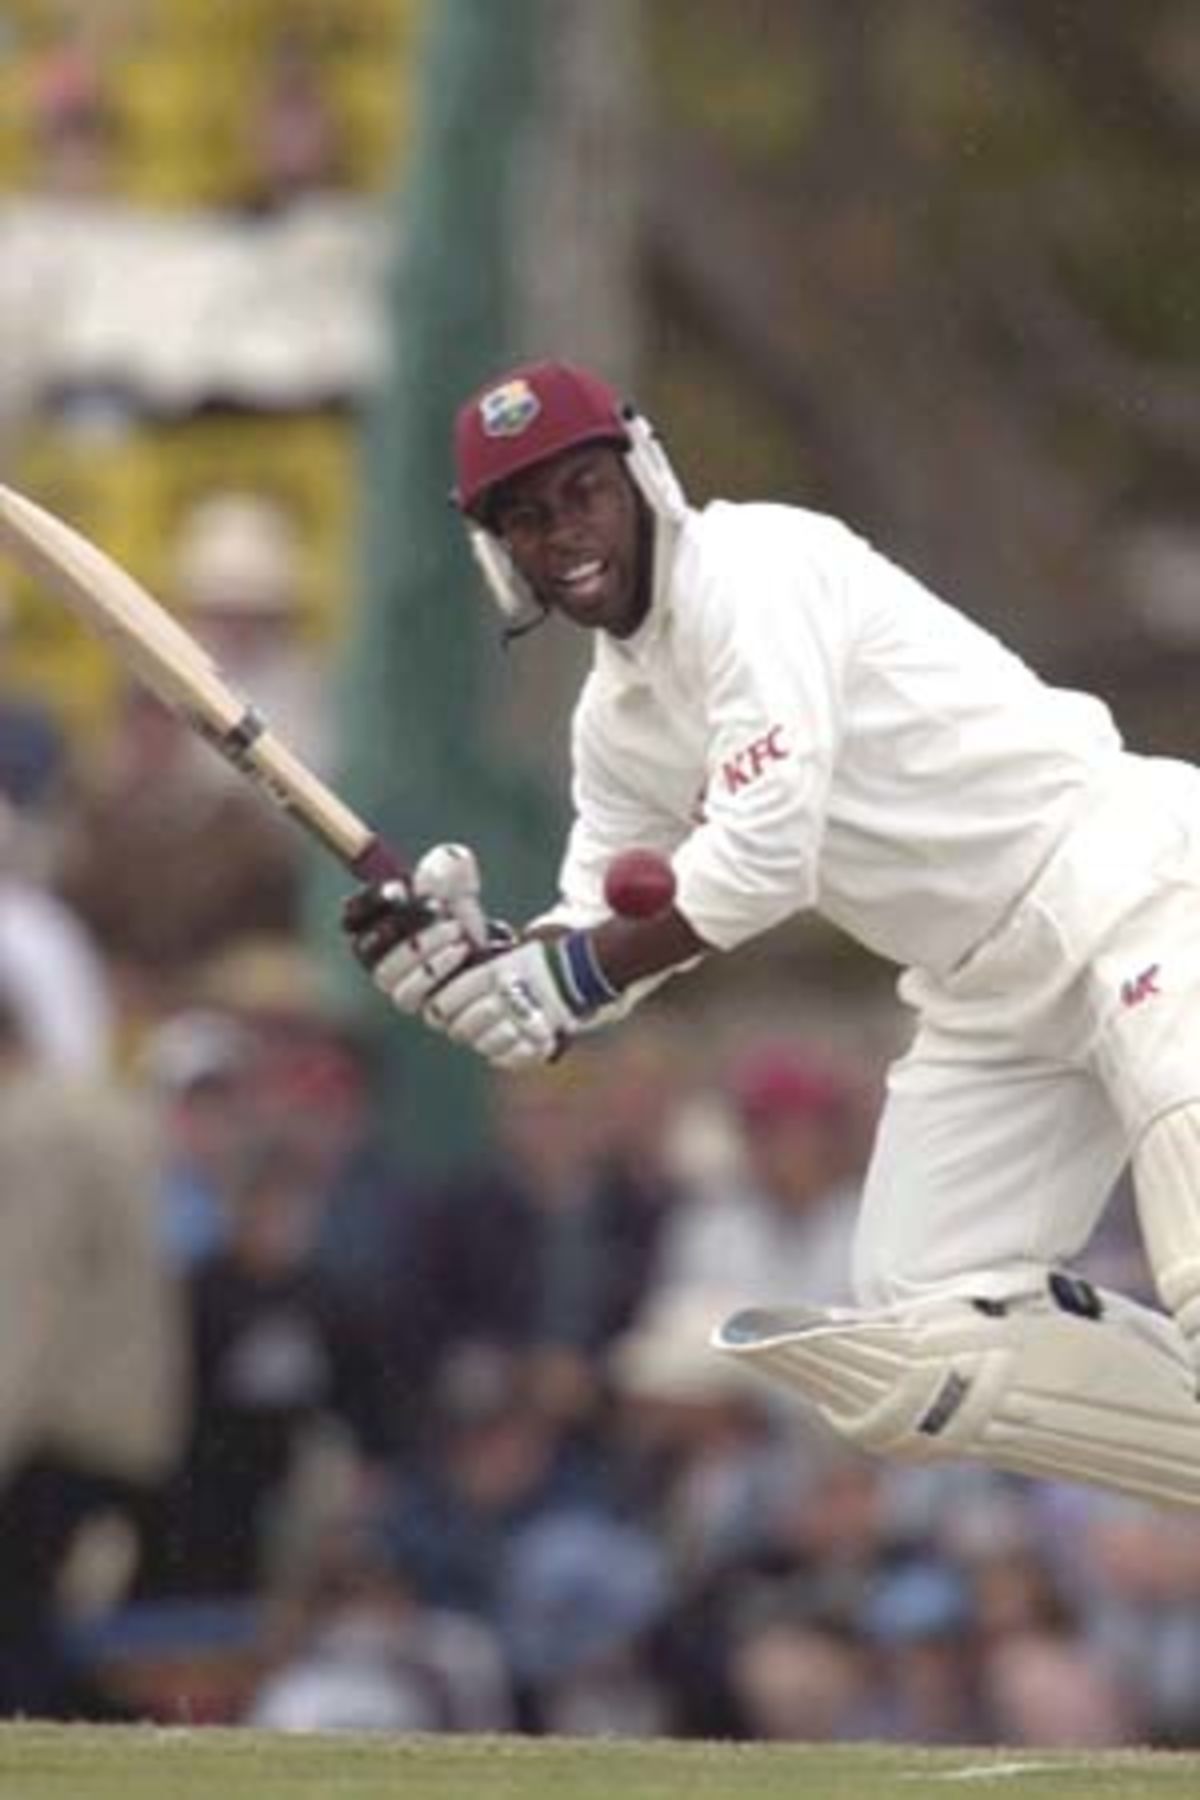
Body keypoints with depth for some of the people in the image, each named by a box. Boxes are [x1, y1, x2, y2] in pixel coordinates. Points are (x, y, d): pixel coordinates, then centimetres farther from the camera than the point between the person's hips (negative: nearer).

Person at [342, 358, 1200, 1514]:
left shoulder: (749, 572, -12)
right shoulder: (618, 716, 14)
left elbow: (765, 859, -20)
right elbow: (594, 965, 13)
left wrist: (564, 978, -16)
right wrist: (463, 960, -7)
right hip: (989, 997, 9)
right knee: (908, 1361, 2)